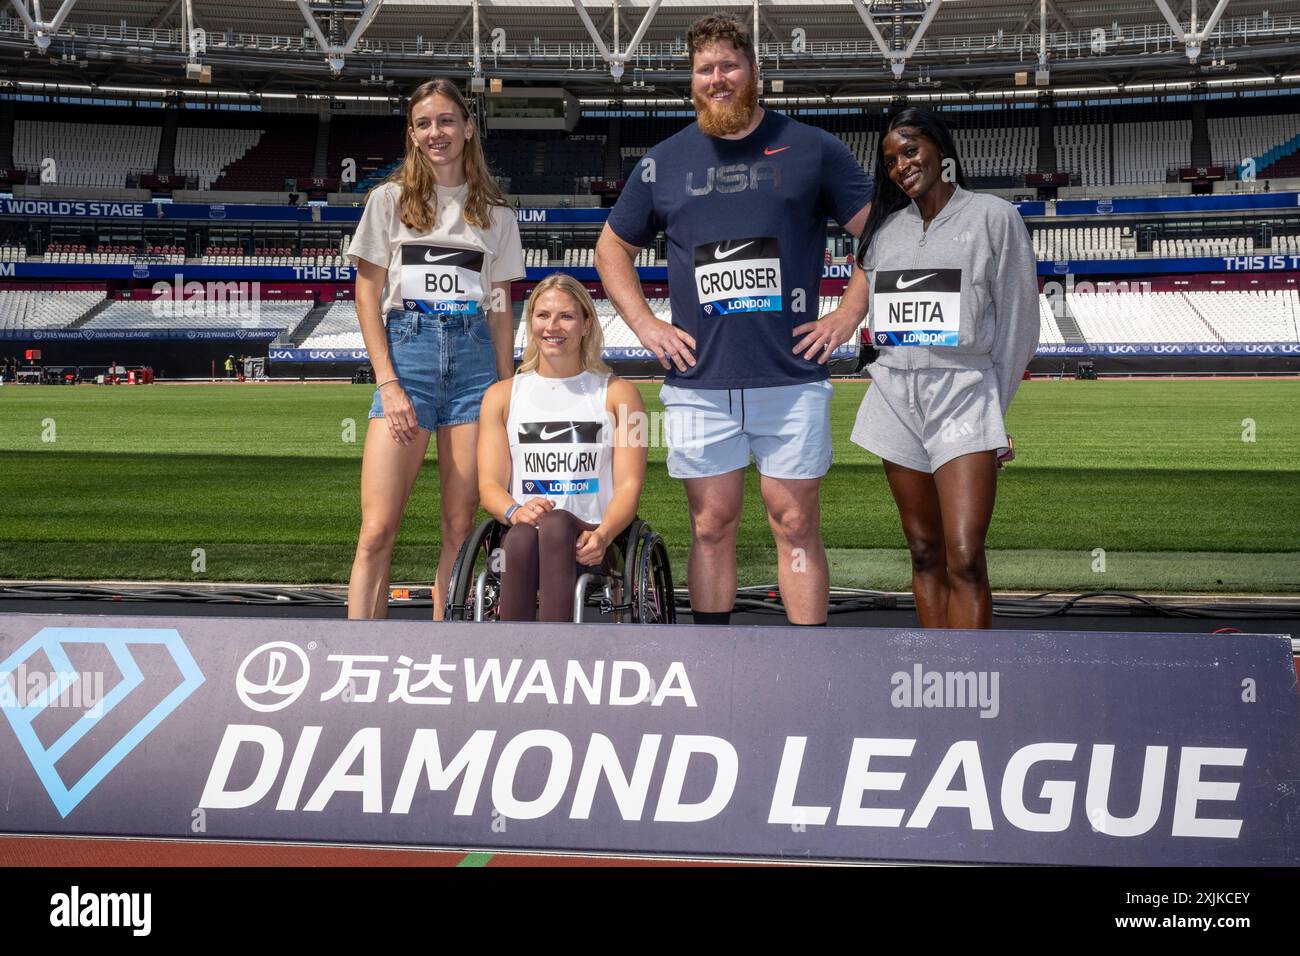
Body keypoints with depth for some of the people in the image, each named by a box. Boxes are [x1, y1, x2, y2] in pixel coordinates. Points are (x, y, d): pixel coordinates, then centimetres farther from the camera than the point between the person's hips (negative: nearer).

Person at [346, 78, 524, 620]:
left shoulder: (494, 213, 15)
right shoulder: (391, 199, 8)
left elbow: (500, 308, 15)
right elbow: (367, 295, 4)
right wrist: (388, 382, -7)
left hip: (474, 354, 2)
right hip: (406, 350, -2)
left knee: (460, 529, 0)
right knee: (377, 531, -11)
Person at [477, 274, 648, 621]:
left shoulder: (618, 393, 13)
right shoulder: (501, 396, 18)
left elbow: (629, 483, 3)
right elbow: (489, 483, 8)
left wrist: (602, 535, -18)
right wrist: (515, 511, -17)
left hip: (590, 543, -1)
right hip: (520, 539, 1)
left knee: (556, 525, -36)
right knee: (522, 535, -36)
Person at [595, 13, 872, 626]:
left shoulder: (811, 149, 4)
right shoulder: (665, 162, 10)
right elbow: (613, 248, 21)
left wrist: (850, 314, -1)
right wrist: (644, 324, 9)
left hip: (792, 376, -2)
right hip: (699, 382, 2)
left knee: (795, 525, 1)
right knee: (712, 525, 7)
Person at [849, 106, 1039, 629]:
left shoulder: (993, 217, 2)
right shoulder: (884, 229, 16)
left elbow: (1018, 320, 2)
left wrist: (996, 408, 0)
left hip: (963, 393, -5)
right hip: (895, 398, 5)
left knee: (965, 559, -15)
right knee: (924, 554, 6)